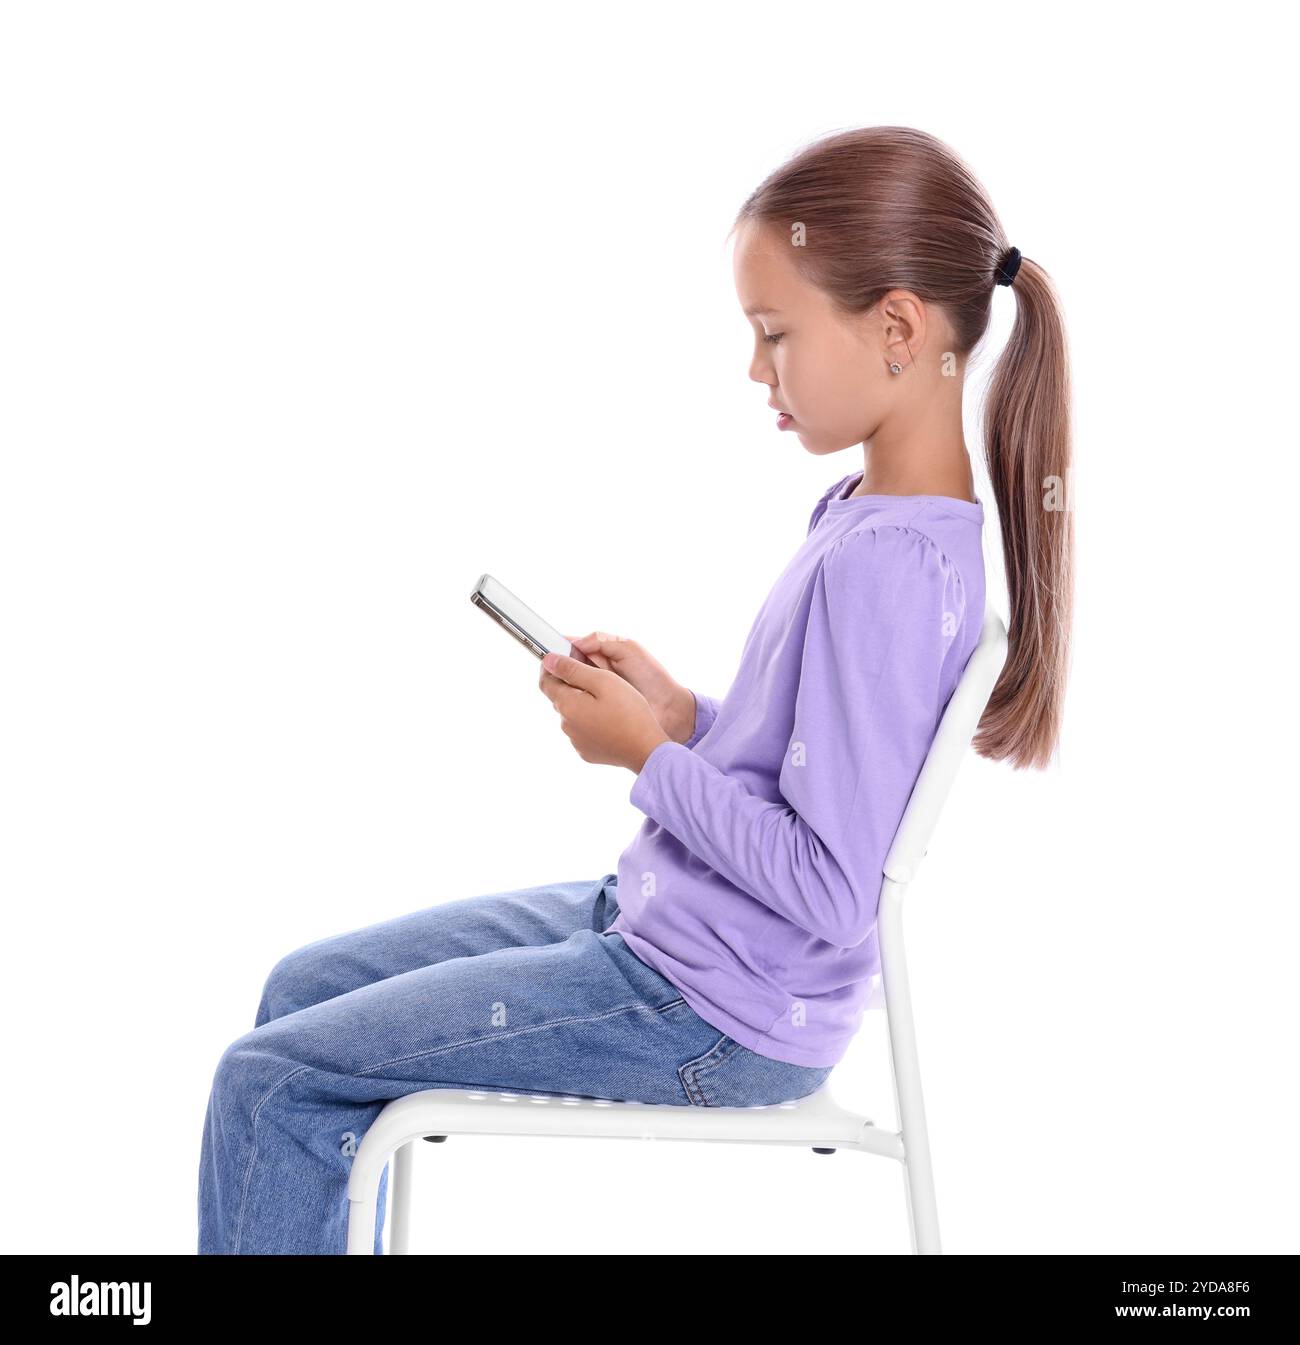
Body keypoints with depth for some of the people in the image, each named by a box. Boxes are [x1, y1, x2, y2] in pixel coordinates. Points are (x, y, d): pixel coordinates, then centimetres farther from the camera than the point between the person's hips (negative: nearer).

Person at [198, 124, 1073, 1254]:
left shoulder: (888, 566, -26)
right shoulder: (871, 511, 4)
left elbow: (828, 888, -27)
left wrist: (649, 757, -17)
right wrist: (684, 714, 0)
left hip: (720, 1019, -10)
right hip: (656, 913, 10)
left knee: (271, 1082, -6)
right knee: (304, 988, 16)